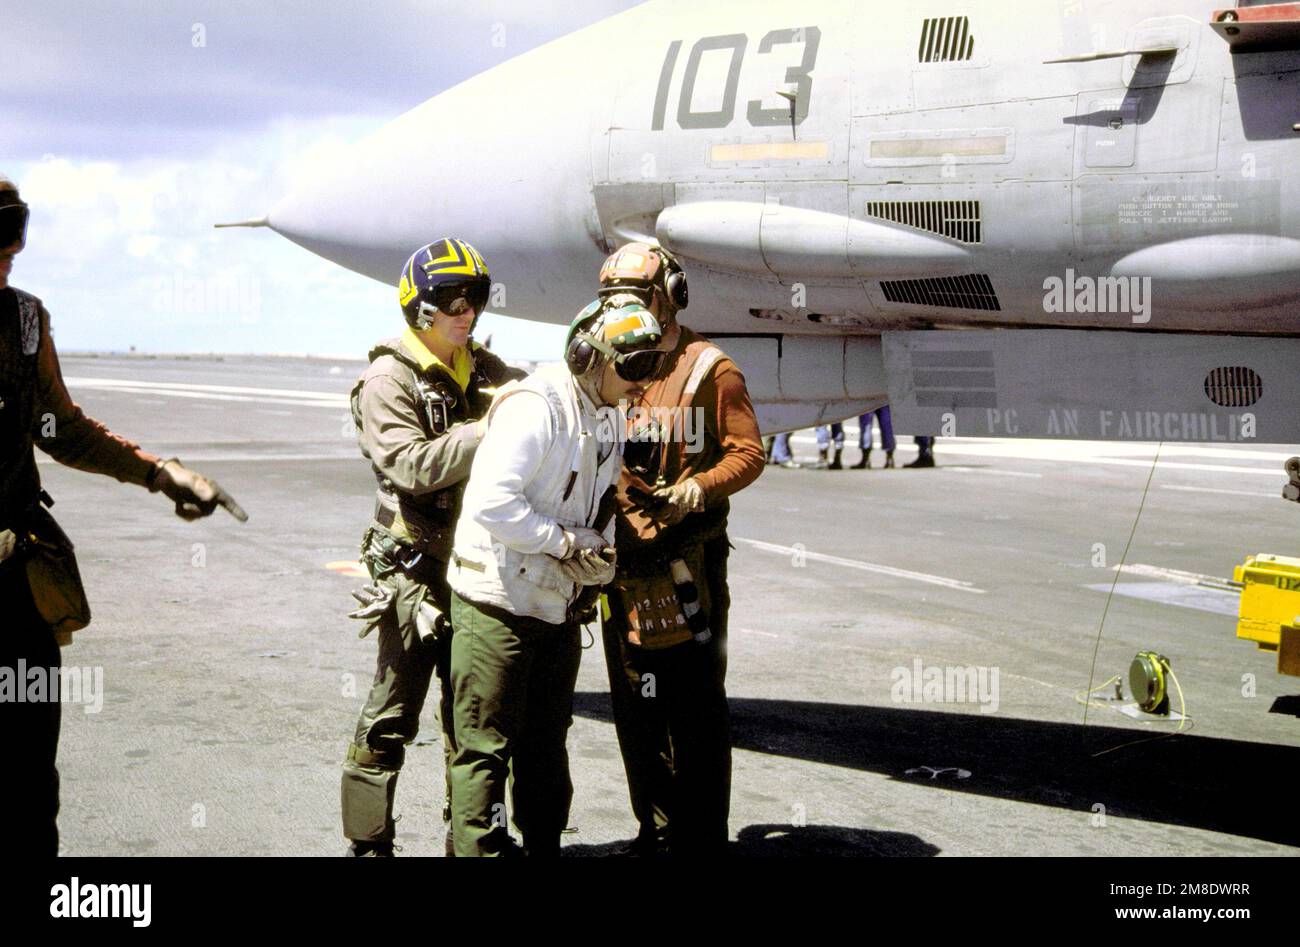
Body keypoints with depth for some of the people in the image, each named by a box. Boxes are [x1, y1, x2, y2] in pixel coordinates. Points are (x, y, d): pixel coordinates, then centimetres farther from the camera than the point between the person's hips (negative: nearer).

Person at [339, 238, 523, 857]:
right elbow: (413, 464, -21)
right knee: (393, 712, -1)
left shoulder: (484, 369, 12)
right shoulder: (388, 381, -8)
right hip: (416, 568, -7)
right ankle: (367, 841, 10)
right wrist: (487, 431, -26)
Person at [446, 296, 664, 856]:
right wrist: (566, 542, -19)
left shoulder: (606, 421, 12)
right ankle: (480, 849, 4)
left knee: (546, 743, 18)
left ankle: (543, 846, 29)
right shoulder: (535, 406, -18)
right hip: (495, 604, -9)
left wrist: (602, 553, -4)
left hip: (557, 604, 9)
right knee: (485, 747, -3)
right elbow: (490, 503, -27)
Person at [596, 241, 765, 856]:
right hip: (624, 563, 6)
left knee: (695, 706, -2)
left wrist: (695, 490, -20)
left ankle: (702, 838, 6)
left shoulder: (708, 369, -3)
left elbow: (748, 452, -5)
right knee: (634, 704, 12)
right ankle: (655, 829, 25)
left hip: (687, 563, -6)